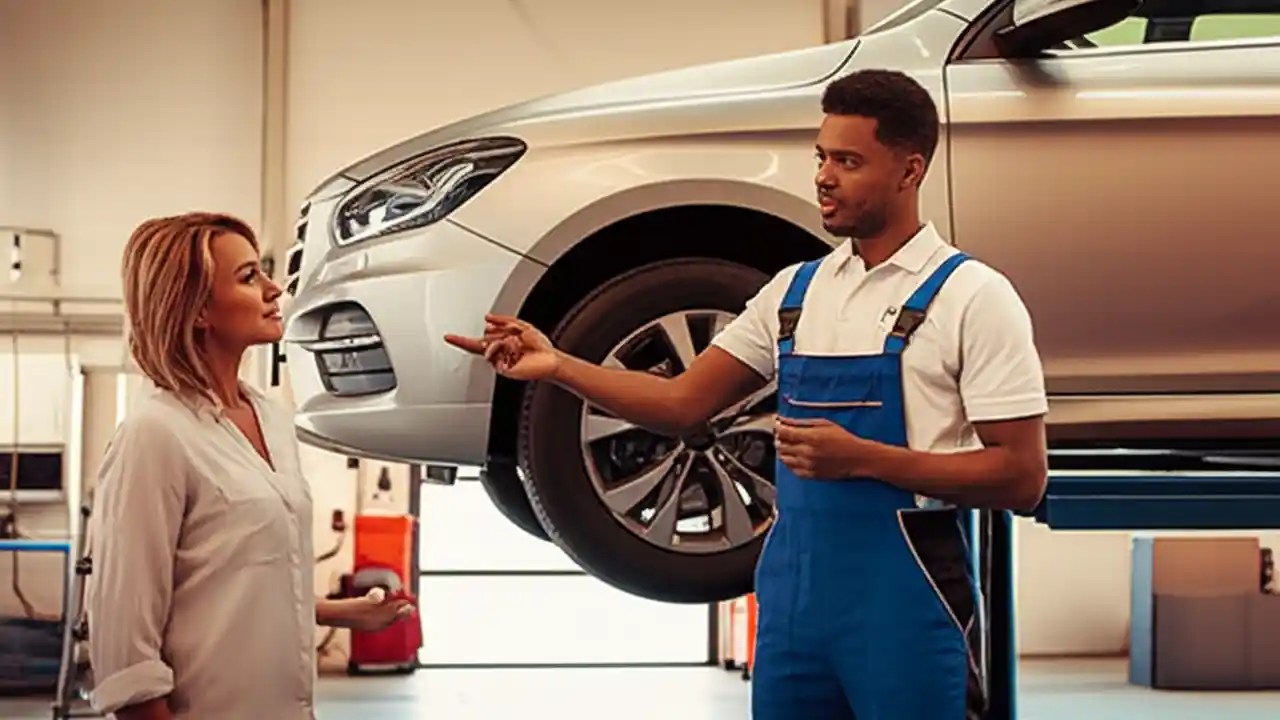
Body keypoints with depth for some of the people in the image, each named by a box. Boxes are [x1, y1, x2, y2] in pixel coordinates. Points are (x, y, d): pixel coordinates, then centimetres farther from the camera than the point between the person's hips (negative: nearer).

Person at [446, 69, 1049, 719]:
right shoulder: (795, 289, 11)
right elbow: (684, 402, 9)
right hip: (793, 588, 6)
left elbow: (1021, 478, -12)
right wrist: (557, 366, -3)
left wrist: (861, 458, -19)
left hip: (906, 597, -6)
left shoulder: (970, 295, -7)